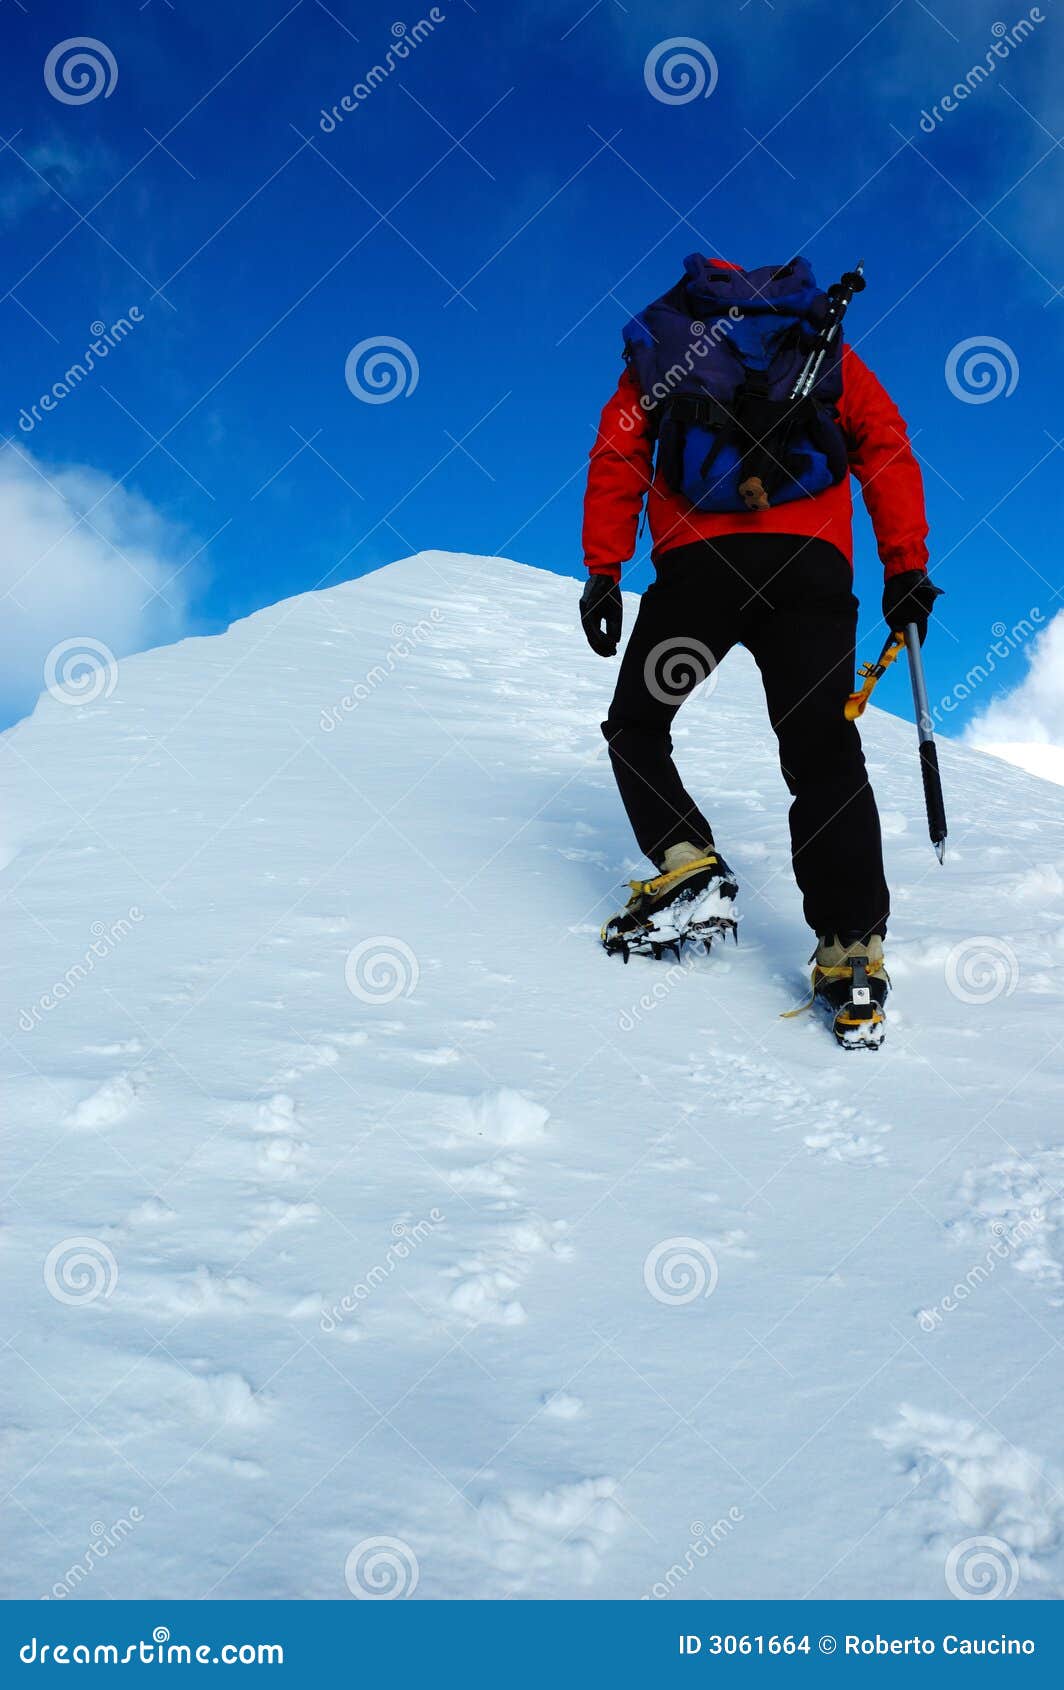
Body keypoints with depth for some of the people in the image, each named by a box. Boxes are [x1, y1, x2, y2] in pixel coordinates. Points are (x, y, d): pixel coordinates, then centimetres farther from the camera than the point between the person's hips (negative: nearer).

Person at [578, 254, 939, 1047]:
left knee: (636, 725, 17)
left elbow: (617, 454, 10)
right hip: (813, 566, 1)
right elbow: (887, 448, 12)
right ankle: (853, 953, -11)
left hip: (700, 564, -1)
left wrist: (603, 572, 6)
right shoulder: (825, 345, 26)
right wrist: (907, 567, 8)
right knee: (825, 757, 1)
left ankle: (691, 869, -3)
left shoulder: (661, 345, 25)